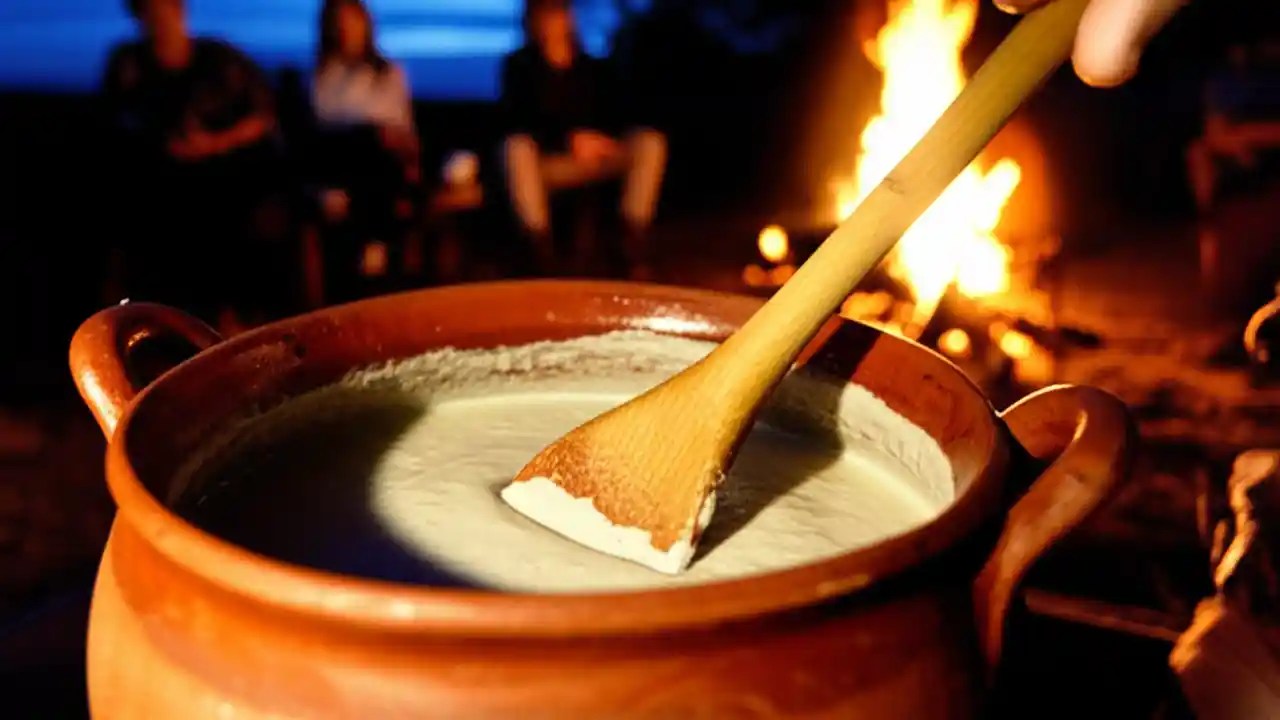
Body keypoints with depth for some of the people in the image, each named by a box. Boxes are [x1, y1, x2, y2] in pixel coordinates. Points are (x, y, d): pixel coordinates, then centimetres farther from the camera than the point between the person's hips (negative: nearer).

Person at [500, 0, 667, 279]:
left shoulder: (594, 68, 12)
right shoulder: (520, 66, 3)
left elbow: (614, 118, 9)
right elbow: (518, 121, -9)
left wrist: (597, 140, -16)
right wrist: (570, 138, -23)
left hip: (593, 158, 3)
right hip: (545, 163, -2)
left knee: (650, 141, -19)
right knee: (517, 147, -36)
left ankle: (635, 236, -23)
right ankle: (540, 247, -38)